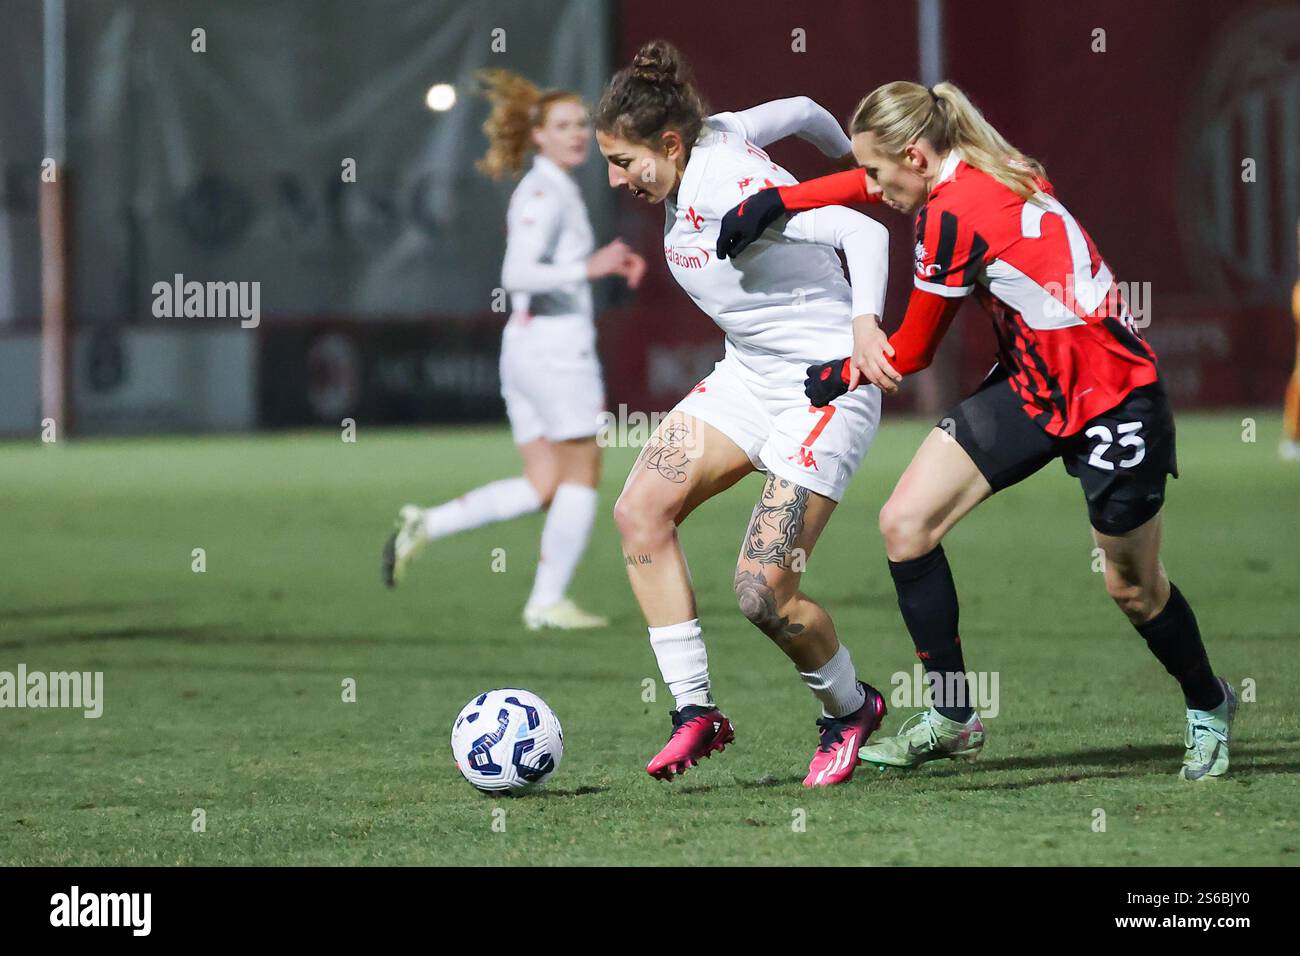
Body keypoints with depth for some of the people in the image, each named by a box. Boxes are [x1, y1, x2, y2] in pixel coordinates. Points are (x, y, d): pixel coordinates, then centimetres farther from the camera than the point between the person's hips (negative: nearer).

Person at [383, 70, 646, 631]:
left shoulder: (553, 190, 16)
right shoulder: (545, 194, -14)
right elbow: (516, 274, -24)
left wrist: (607, 264, 18)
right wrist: (589, 269, -32)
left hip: (525, 346, 9)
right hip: (556, 342, -9)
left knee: (542, 488, 10)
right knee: (582, 476, 0)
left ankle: (425, 526, 3)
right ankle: (548, 602, 4)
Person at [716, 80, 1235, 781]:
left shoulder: (953, 212, -25)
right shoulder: (984, 169, -1)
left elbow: (909, 355, -14)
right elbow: (868, 185, 19)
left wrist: (839, 376, 4)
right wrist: (773, 202, 7)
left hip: (1112, 397, -9)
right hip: (1031, 383, 9)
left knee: (1133, 587, 6)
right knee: (905, 524, -4)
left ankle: (1208, 706, 35)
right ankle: (952, 719, 6)